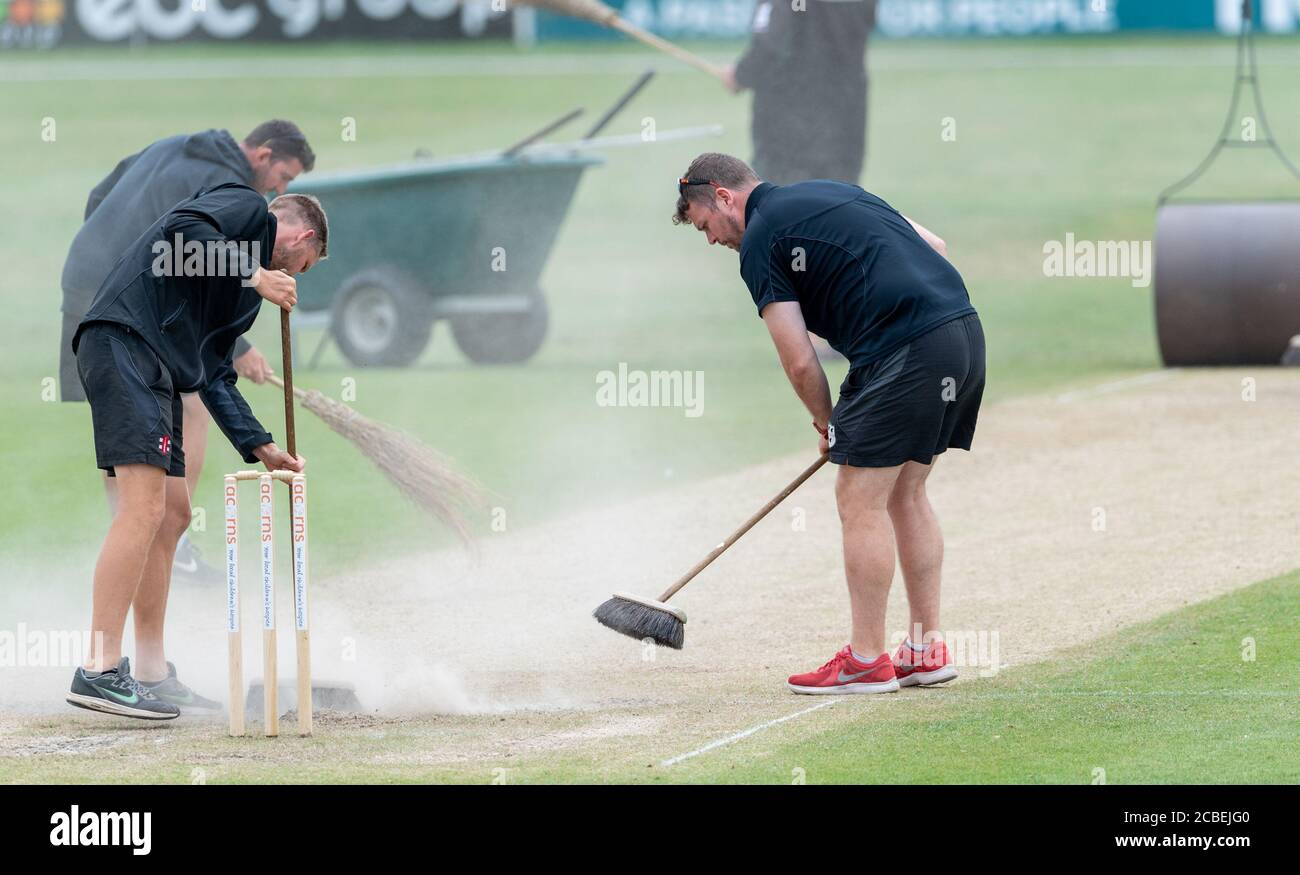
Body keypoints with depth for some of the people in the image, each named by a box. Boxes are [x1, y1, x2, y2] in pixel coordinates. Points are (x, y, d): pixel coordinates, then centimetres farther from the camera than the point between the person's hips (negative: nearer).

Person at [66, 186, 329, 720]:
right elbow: (182, 233, -16)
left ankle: (152, 674, 17)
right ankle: (99, 672, -21)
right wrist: (253, 277, -10)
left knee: (173, 514, 13)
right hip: (124, 340, -11)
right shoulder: (248, 208, 5)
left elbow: (215, 375, 28)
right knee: (144, 508, -16)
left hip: (155, 370, 11)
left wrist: (261, 448, 21)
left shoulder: (245, 279, 30)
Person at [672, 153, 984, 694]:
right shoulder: (828, 193, 24)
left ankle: (866, 661, 1)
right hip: (964, 329, 9)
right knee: (906, 493, 18)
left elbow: (799, 363, -3)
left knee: (860, 501, 0)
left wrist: (827, 424, 15)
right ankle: (927, 651, 19)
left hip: (905, 352, -9)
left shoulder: (760, 241, 0)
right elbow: (935, 248, 23)